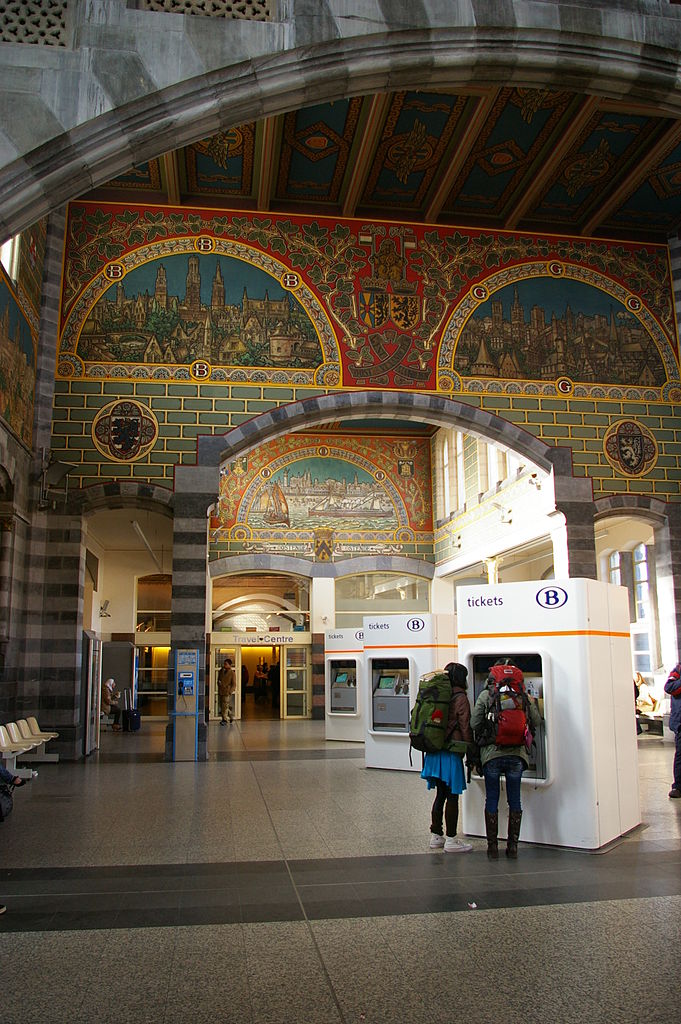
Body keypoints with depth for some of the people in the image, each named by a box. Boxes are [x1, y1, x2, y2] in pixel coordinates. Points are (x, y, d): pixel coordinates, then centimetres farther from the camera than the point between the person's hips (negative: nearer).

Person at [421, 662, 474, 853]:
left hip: (433, 751, 7)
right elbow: (465, 727, -10)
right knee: (452, 796, 1)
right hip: (450, 753, -7)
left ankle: (436, 836, 22)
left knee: (440, 794, 16)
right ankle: (451, 840, 6)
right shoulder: (460, 698, -10)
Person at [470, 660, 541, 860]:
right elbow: (536, 721, 6)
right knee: (514, 800, 12)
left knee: (491, 800, 8)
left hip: (491, 753, -1)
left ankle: (492, 847, 12)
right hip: (516, 754, 1)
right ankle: (512, 846, 16)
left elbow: (474, 724, -5)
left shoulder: (485, 696, -4)